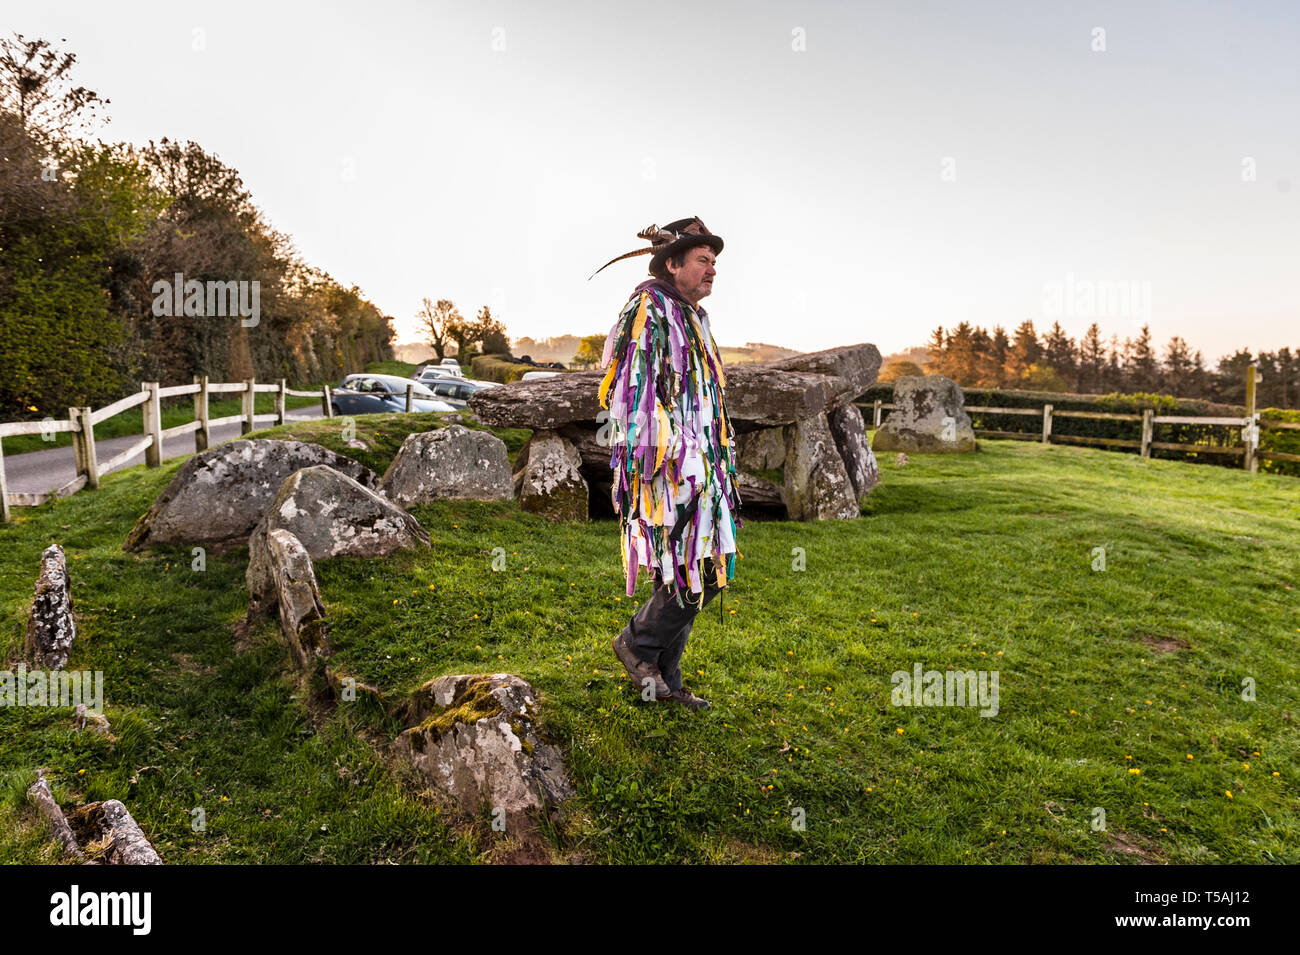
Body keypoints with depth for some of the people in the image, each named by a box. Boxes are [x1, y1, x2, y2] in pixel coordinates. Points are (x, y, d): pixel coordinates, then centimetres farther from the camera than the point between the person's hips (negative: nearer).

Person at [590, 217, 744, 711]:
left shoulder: (692, 319, 20)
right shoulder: (647, 312, -9)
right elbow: (634, 393, -18)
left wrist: (719, 468, 23)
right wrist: (649, 471, -24)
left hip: (699, 463, 10)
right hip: (666, 465, -9)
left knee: (685, 572, 10)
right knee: (699, 570, -10)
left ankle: (664, 678, 20)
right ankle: (636, 642, 12)